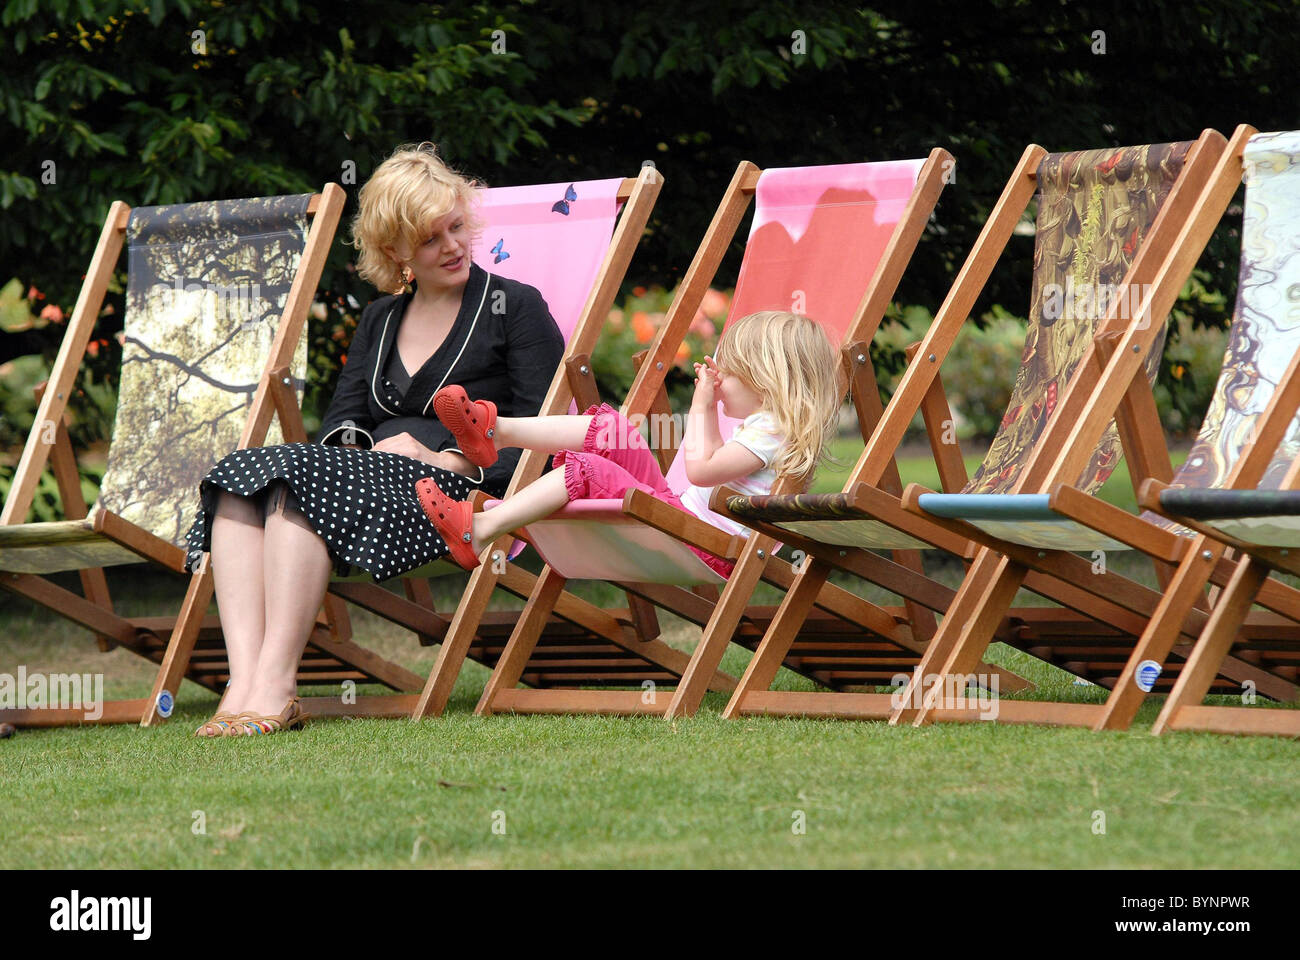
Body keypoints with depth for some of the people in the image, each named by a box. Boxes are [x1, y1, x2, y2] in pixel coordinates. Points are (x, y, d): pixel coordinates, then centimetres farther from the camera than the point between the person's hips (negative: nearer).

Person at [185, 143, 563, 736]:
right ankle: (243, 681, -42)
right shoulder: (379, 320, 26)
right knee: (239, 480, -25)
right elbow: (338, 424, 18)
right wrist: (354, 451, -5)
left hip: (459, 491, -6)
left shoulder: (515, 308, 9)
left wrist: (444, 459, -12)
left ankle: (275, 685, -41)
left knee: (299, 475, -32)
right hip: (369, 476, 6)